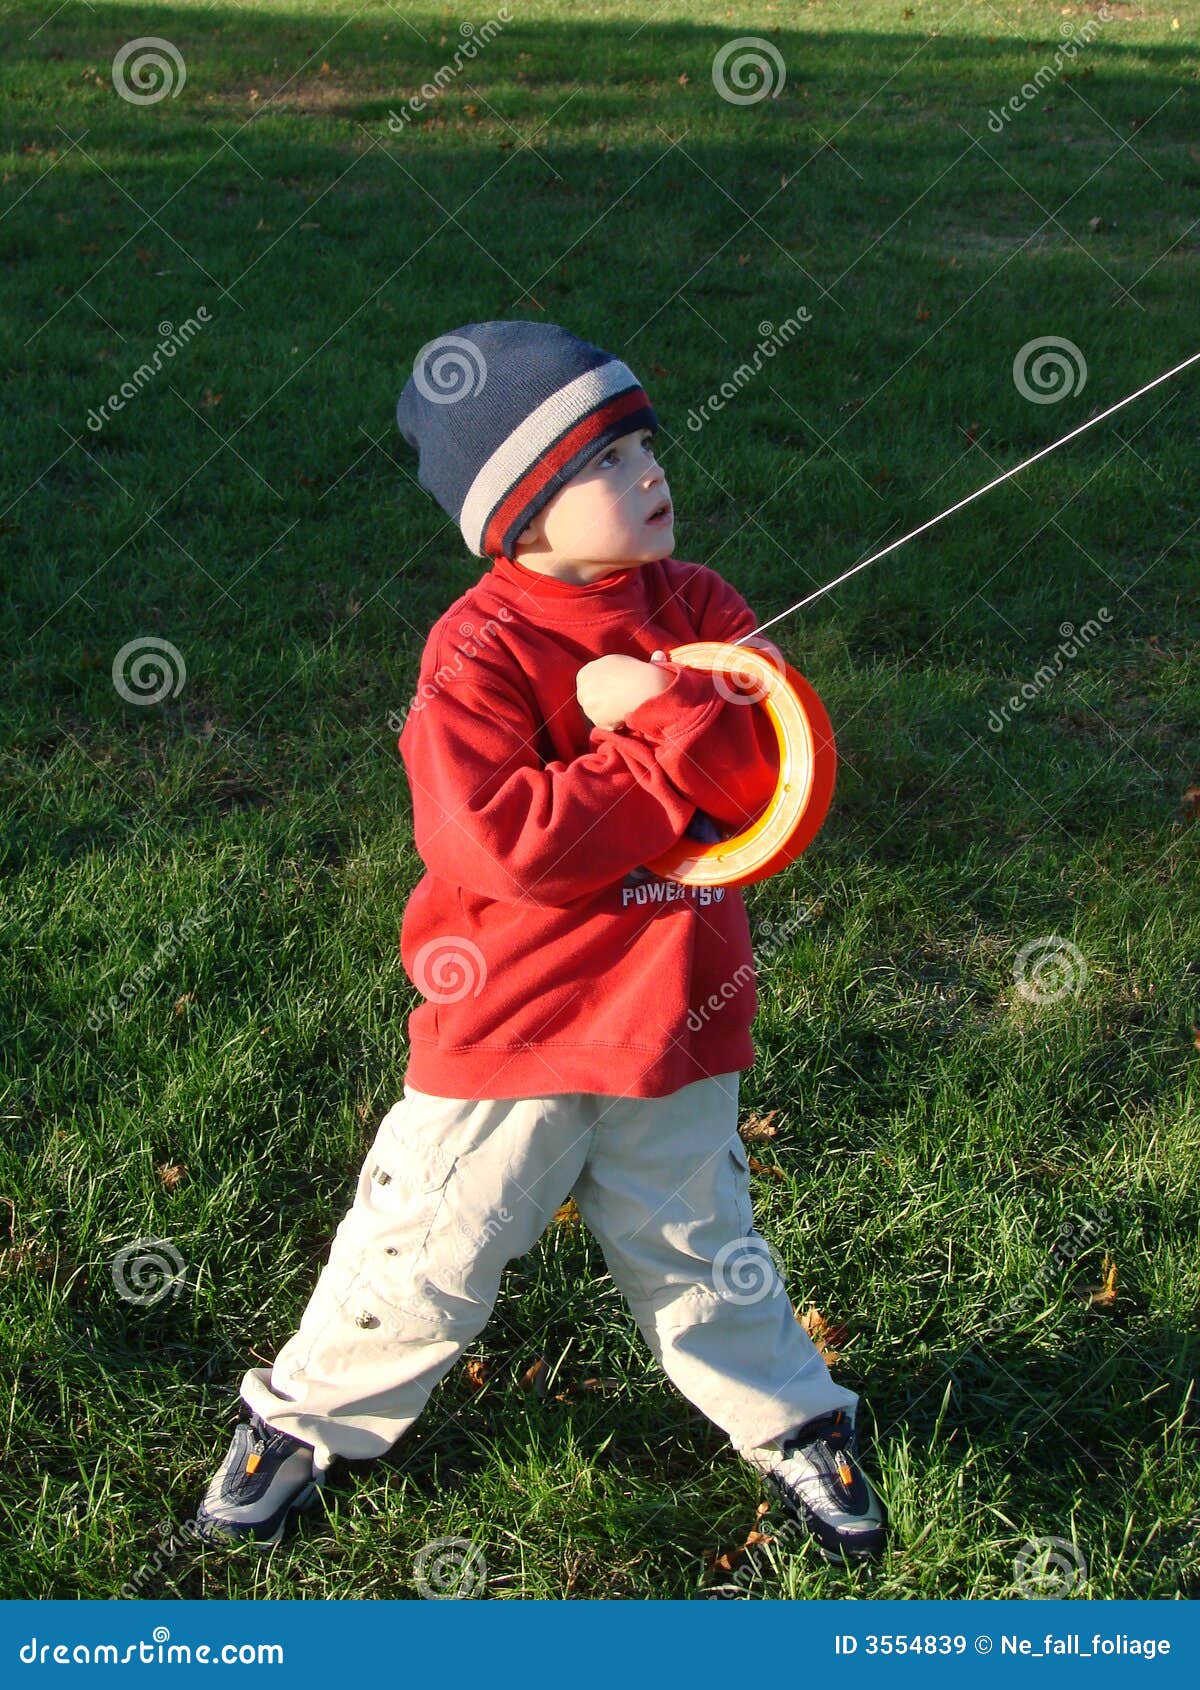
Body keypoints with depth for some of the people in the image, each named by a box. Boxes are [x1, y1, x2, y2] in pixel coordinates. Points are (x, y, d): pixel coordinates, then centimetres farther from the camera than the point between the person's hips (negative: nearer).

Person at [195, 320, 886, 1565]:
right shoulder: (478, 652, -16)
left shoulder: (698, 608, 1)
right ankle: (303, 1421, 32)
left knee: (698, 1248, 19)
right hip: (510, 1026, -4)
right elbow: (503, 843, -28)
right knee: (426, 1257, 8)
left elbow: (791, 764, -10)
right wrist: (672, 748, -20)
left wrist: (657, 709, -23)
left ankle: (794, 1428, 40)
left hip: (675, 1018, 4)